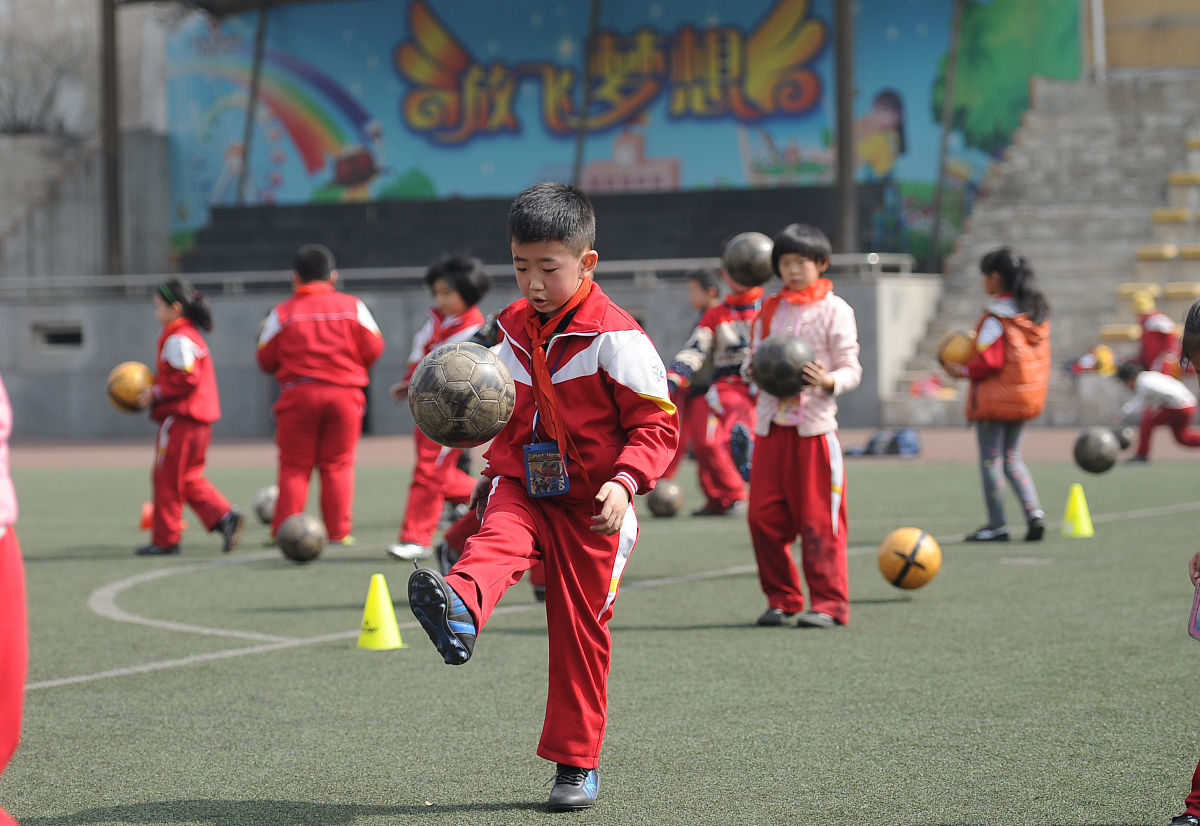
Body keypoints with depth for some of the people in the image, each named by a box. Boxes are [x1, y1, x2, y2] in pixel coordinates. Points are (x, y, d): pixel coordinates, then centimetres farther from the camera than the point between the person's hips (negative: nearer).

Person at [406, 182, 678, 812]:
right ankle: (458, 612, -63)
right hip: (522, 488, 4)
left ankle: (578, 762, 15)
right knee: (500, 536, -31)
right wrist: (496, 469, 19)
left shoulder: (615, 336, -12)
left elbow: (656, 424, -12)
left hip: (590, 505, -4)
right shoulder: (514, 328, 8)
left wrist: (624, 481, -25)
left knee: (580, 630, 3)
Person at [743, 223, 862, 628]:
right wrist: (752, 369, -7)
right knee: (763, 516, 1)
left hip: (814, 426, -5)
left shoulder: (834, 310, 0)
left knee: (818, 519, -5)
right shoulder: (769, 309, 14)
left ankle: (828, 602, 2)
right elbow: (753, 359, 16)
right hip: (771, 424, 5)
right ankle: (782, 599, 12)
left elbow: (851, 369, -2)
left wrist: (829, 381, -23)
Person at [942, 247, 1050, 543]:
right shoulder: (1037, 313, 8)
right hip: (1027, 398, 7)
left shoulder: (995, 318, -15)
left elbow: (989, 362, -19)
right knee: (1012, 457, 17)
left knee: (990, 459, 2)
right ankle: (1033, 510, 0)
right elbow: (1038, 356, 13)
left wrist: (962, 370, -5)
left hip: (995, 396, -7)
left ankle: (997, 525, 3)